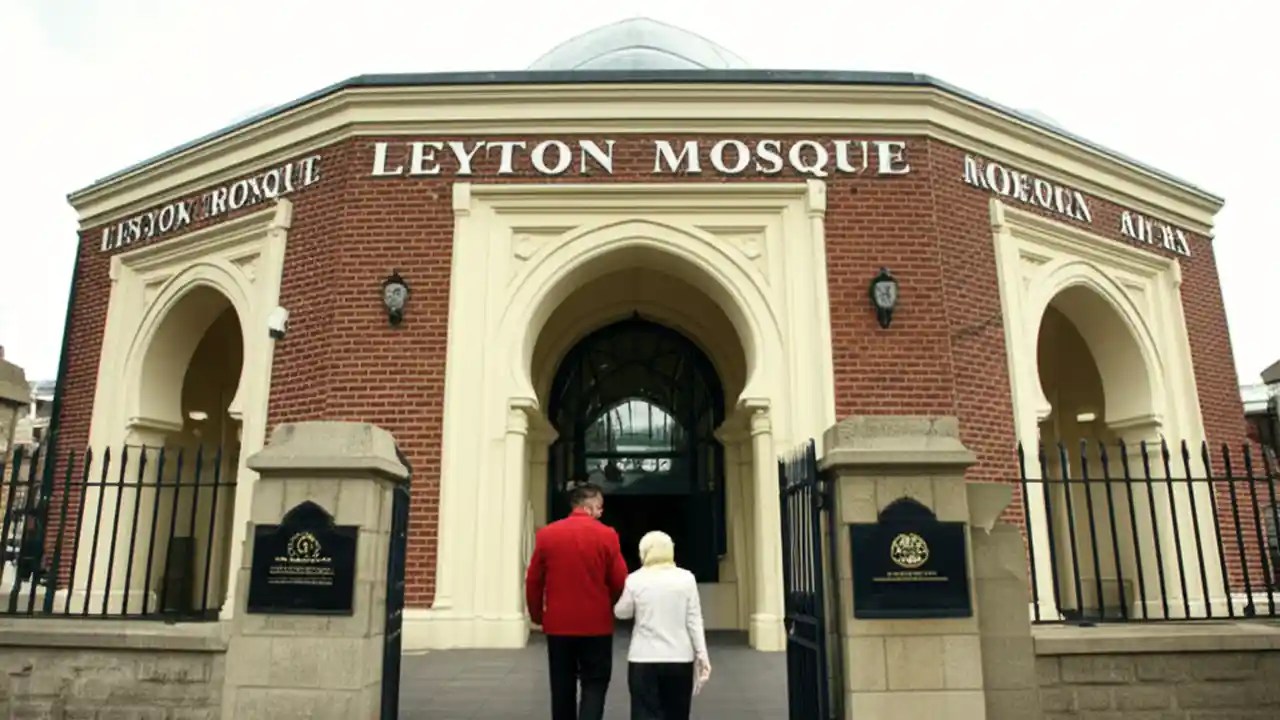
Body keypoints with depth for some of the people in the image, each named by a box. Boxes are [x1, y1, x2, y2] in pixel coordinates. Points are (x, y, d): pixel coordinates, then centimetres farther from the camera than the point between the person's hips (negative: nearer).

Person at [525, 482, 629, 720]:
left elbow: (533, 581, 3)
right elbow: (620, 581, -5)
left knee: (563, 688, 14)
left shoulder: (546, 534, -2)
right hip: (596, 625, -2)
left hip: (558, 624, 3)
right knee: (594, 685, 7)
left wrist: (536, 614, 18)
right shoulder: (606, 535, -8)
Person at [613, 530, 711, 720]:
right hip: (680, 658, 2)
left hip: (643, 659, -2)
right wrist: (702, 654, 2)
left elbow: (621, 612, 8)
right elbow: (694, 620, -2)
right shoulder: (686, 578, -1)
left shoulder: (635, 580, -5)